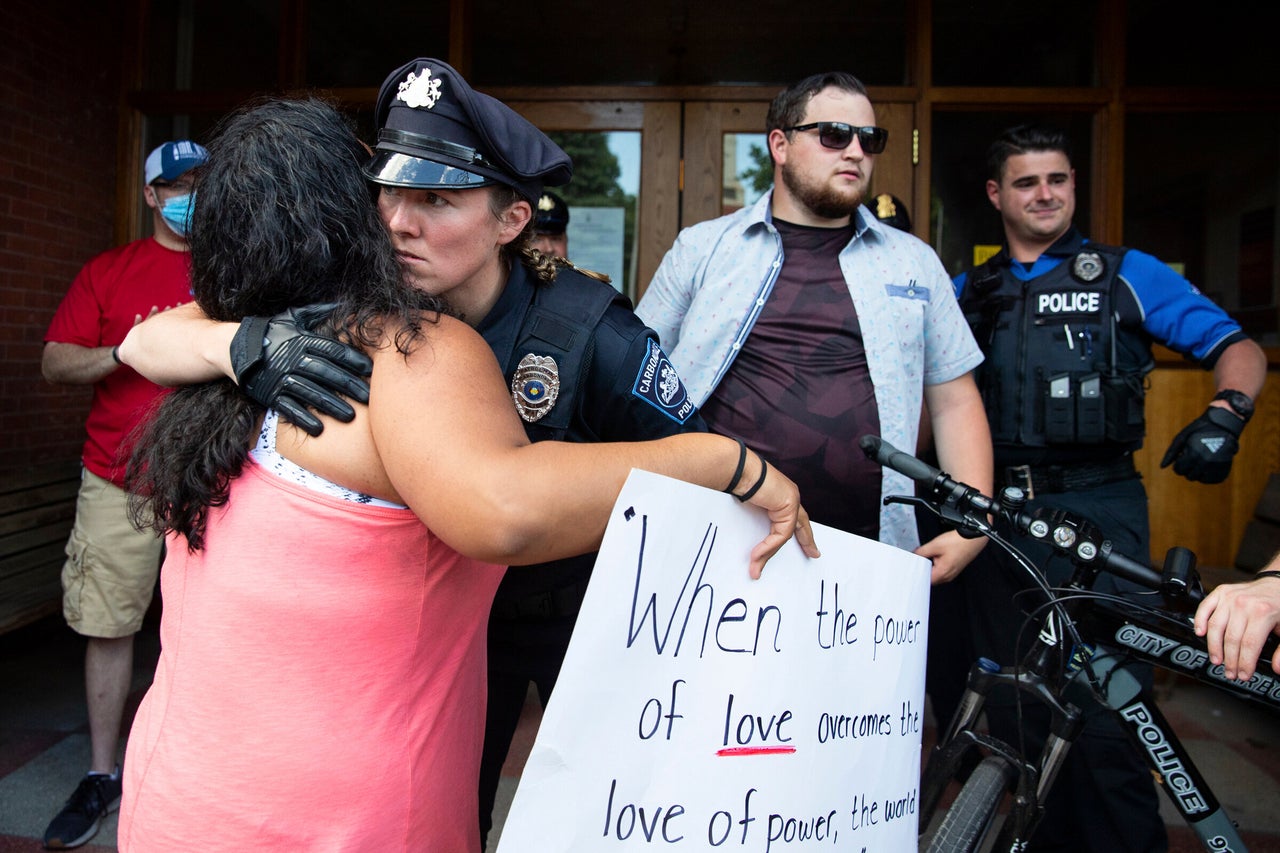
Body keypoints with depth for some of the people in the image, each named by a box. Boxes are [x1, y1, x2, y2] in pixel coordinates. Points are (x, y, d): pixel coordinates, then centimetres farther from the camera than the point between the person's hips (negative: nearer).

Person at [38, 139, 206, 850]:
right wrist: (122, 352, -12)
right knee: (108, 626, 5)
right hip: (119, 479, 1)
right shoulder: (109, 271, 9)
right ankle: (102, 777, 21)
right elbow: (54, 363, 5)